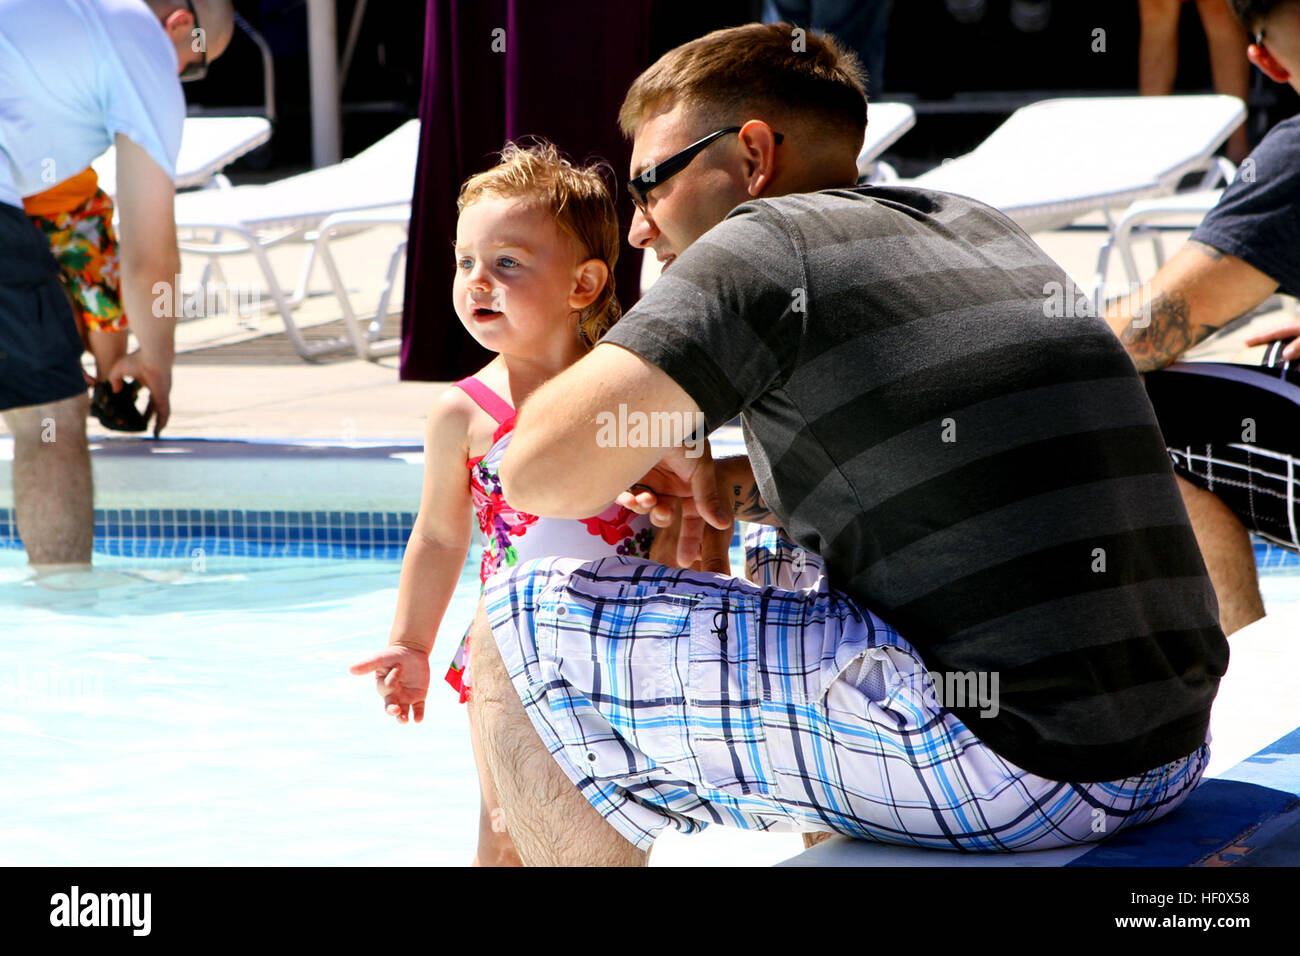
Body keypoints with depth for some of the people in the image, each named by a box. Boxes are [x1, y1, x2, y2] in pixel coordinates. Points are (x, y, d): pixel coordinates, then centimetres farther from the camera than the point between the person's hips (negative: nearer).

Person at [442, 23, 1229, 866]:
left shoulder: (774, 239, -4)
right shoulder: (982, 229, 20)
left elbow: (542, 471, -12)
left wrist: (663, 443, 10)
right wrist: (737, 485, 22)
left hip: (997, 767, -9)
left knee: (524, 623, 1)